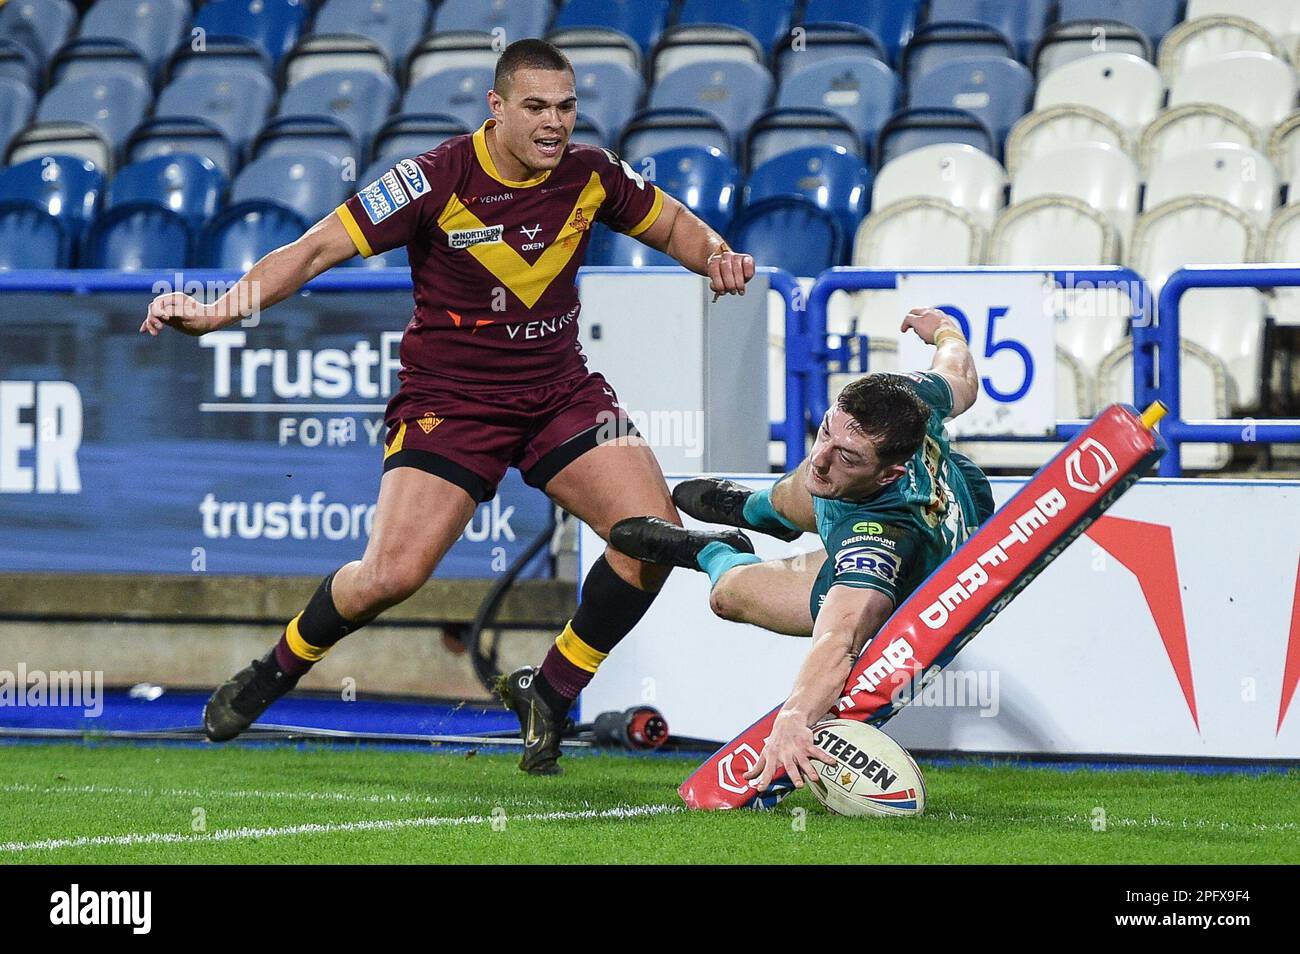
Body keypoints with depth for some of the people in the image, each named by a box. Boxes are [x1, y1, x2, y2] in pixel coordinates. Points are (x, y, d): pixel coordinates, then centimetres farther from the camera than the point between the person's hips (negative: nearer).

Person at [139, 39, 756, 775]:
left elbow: (671, 222, 16)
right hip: (450, 400, -4)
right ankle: (276, 672, 15)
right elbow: (319, 249, -15)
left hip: (561, 392, 4)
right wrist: (214, 313, -24)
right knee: (391, 576, -17)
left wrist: (715, 255, -7)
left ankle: (549, 693, 6)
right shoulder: (436, 181, -17)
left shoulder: (591, 175, -4)